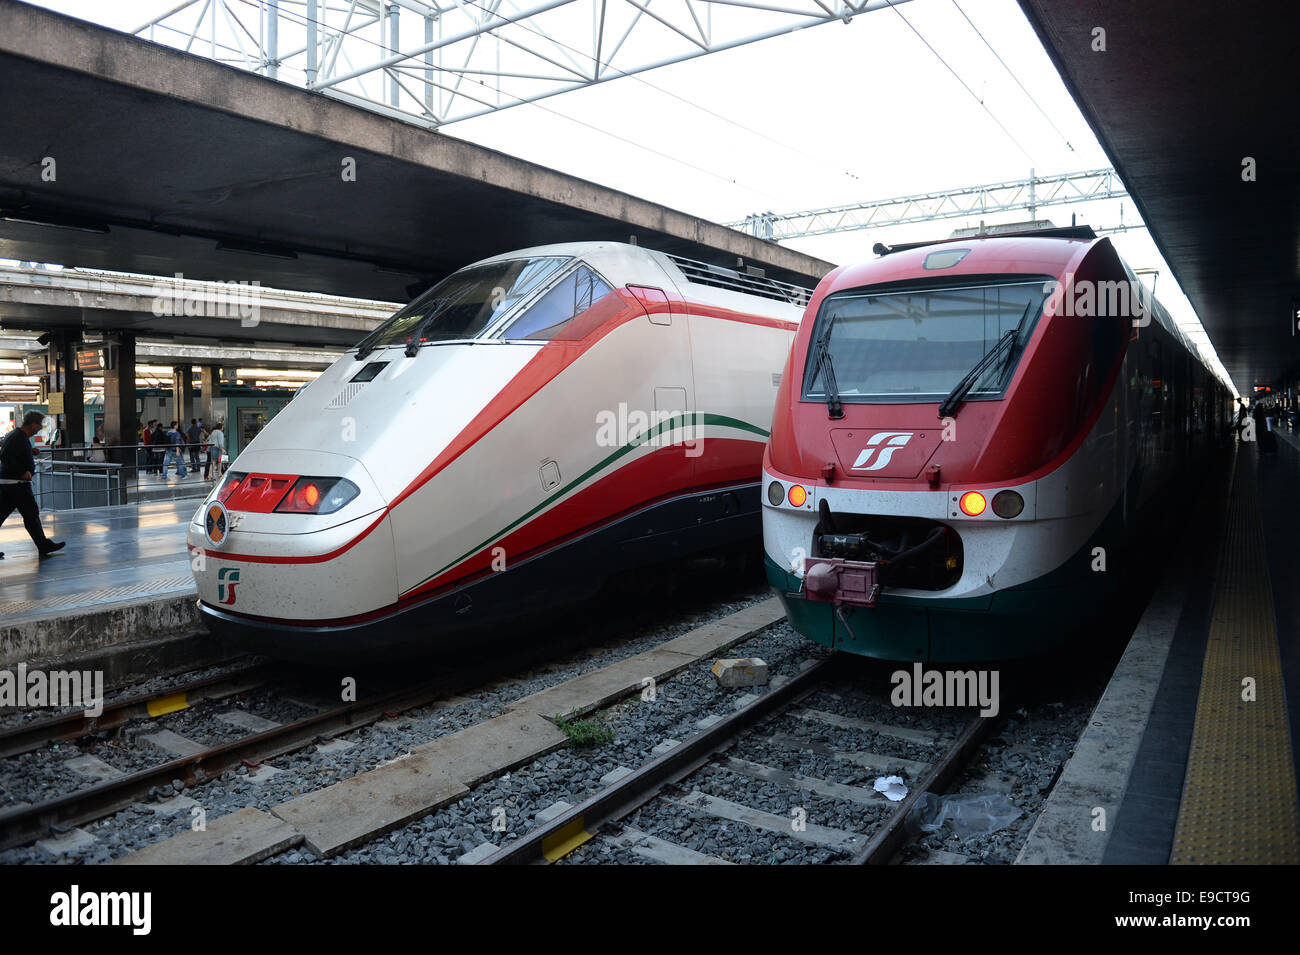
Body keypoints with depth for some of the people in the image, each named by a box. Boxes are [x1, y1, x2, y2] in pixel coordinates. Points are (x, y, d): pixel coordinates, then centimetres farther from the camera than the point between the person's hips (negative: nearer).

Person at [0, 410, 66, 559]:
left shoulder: (17, 435, 16)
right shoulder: (19, 438, -16)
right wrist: (23, 472, -21)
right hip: (17, 483, -10)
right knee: (31, 514, -3)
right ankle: (44, 546, 4)